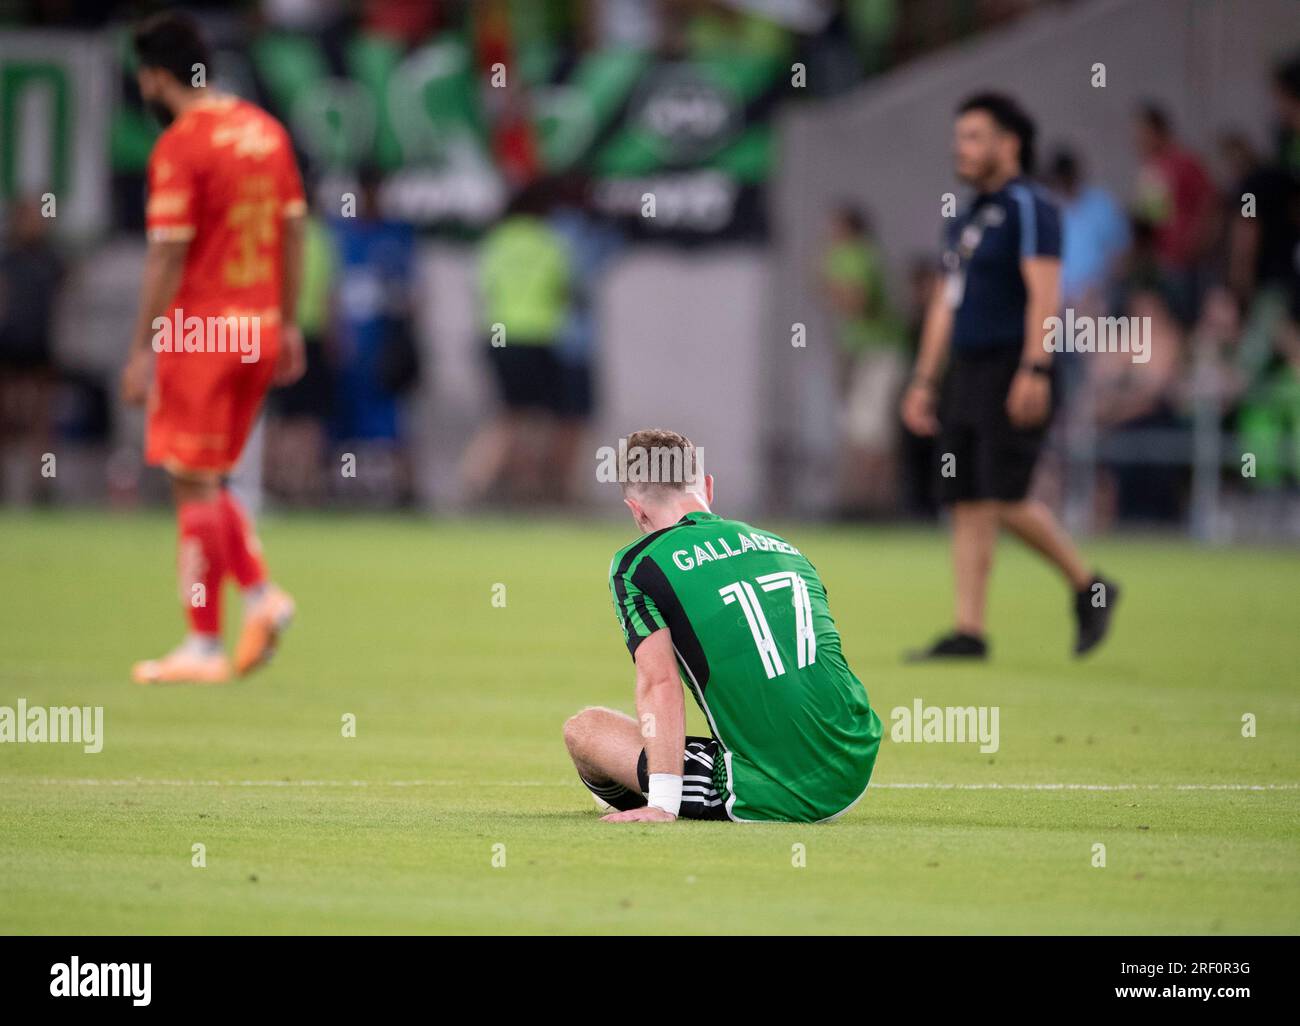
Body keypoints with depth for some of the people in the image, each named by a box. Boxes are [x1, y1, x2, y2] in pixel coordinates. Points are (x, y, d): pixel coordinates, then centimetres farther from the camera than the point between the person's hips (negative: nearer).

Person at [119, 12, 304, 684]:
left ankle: (204, 647, 1)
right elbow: (293, 232, 13)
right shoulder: (266, 131, 9)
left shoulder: (179, 148, -13)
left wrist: (141, 351, -11)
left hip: (199, 329, -7)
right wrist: (286, 324, 19)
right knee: (206, 482, 17)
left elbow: (167, 256, -15)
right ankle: (261, 595, 3)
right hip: (259, 327, 7)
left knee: (195, 484, -1)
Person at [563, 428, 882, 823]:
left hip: (765, 800, -6)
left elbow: (660, 681, -12)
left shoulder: (637, 565, -2)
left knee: (584, 728, 7)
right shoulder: (782, 546, 16)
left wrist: (662, 804, -14)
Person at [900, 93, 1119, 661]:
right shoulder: (967, 218, 20)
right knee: (968, 504, 3)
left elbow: (1044, 293, -16)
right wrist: (925, 381, 21)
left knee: (1008, 500, -14)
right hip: (966, 374, 9)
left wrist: (1034, 369, -24)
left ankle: (1088, 587, 2)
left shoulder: (1027, 208, -8)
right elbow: (945, 303, 24)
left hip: (1011, 375, -9)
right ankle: (969, 631, 5)